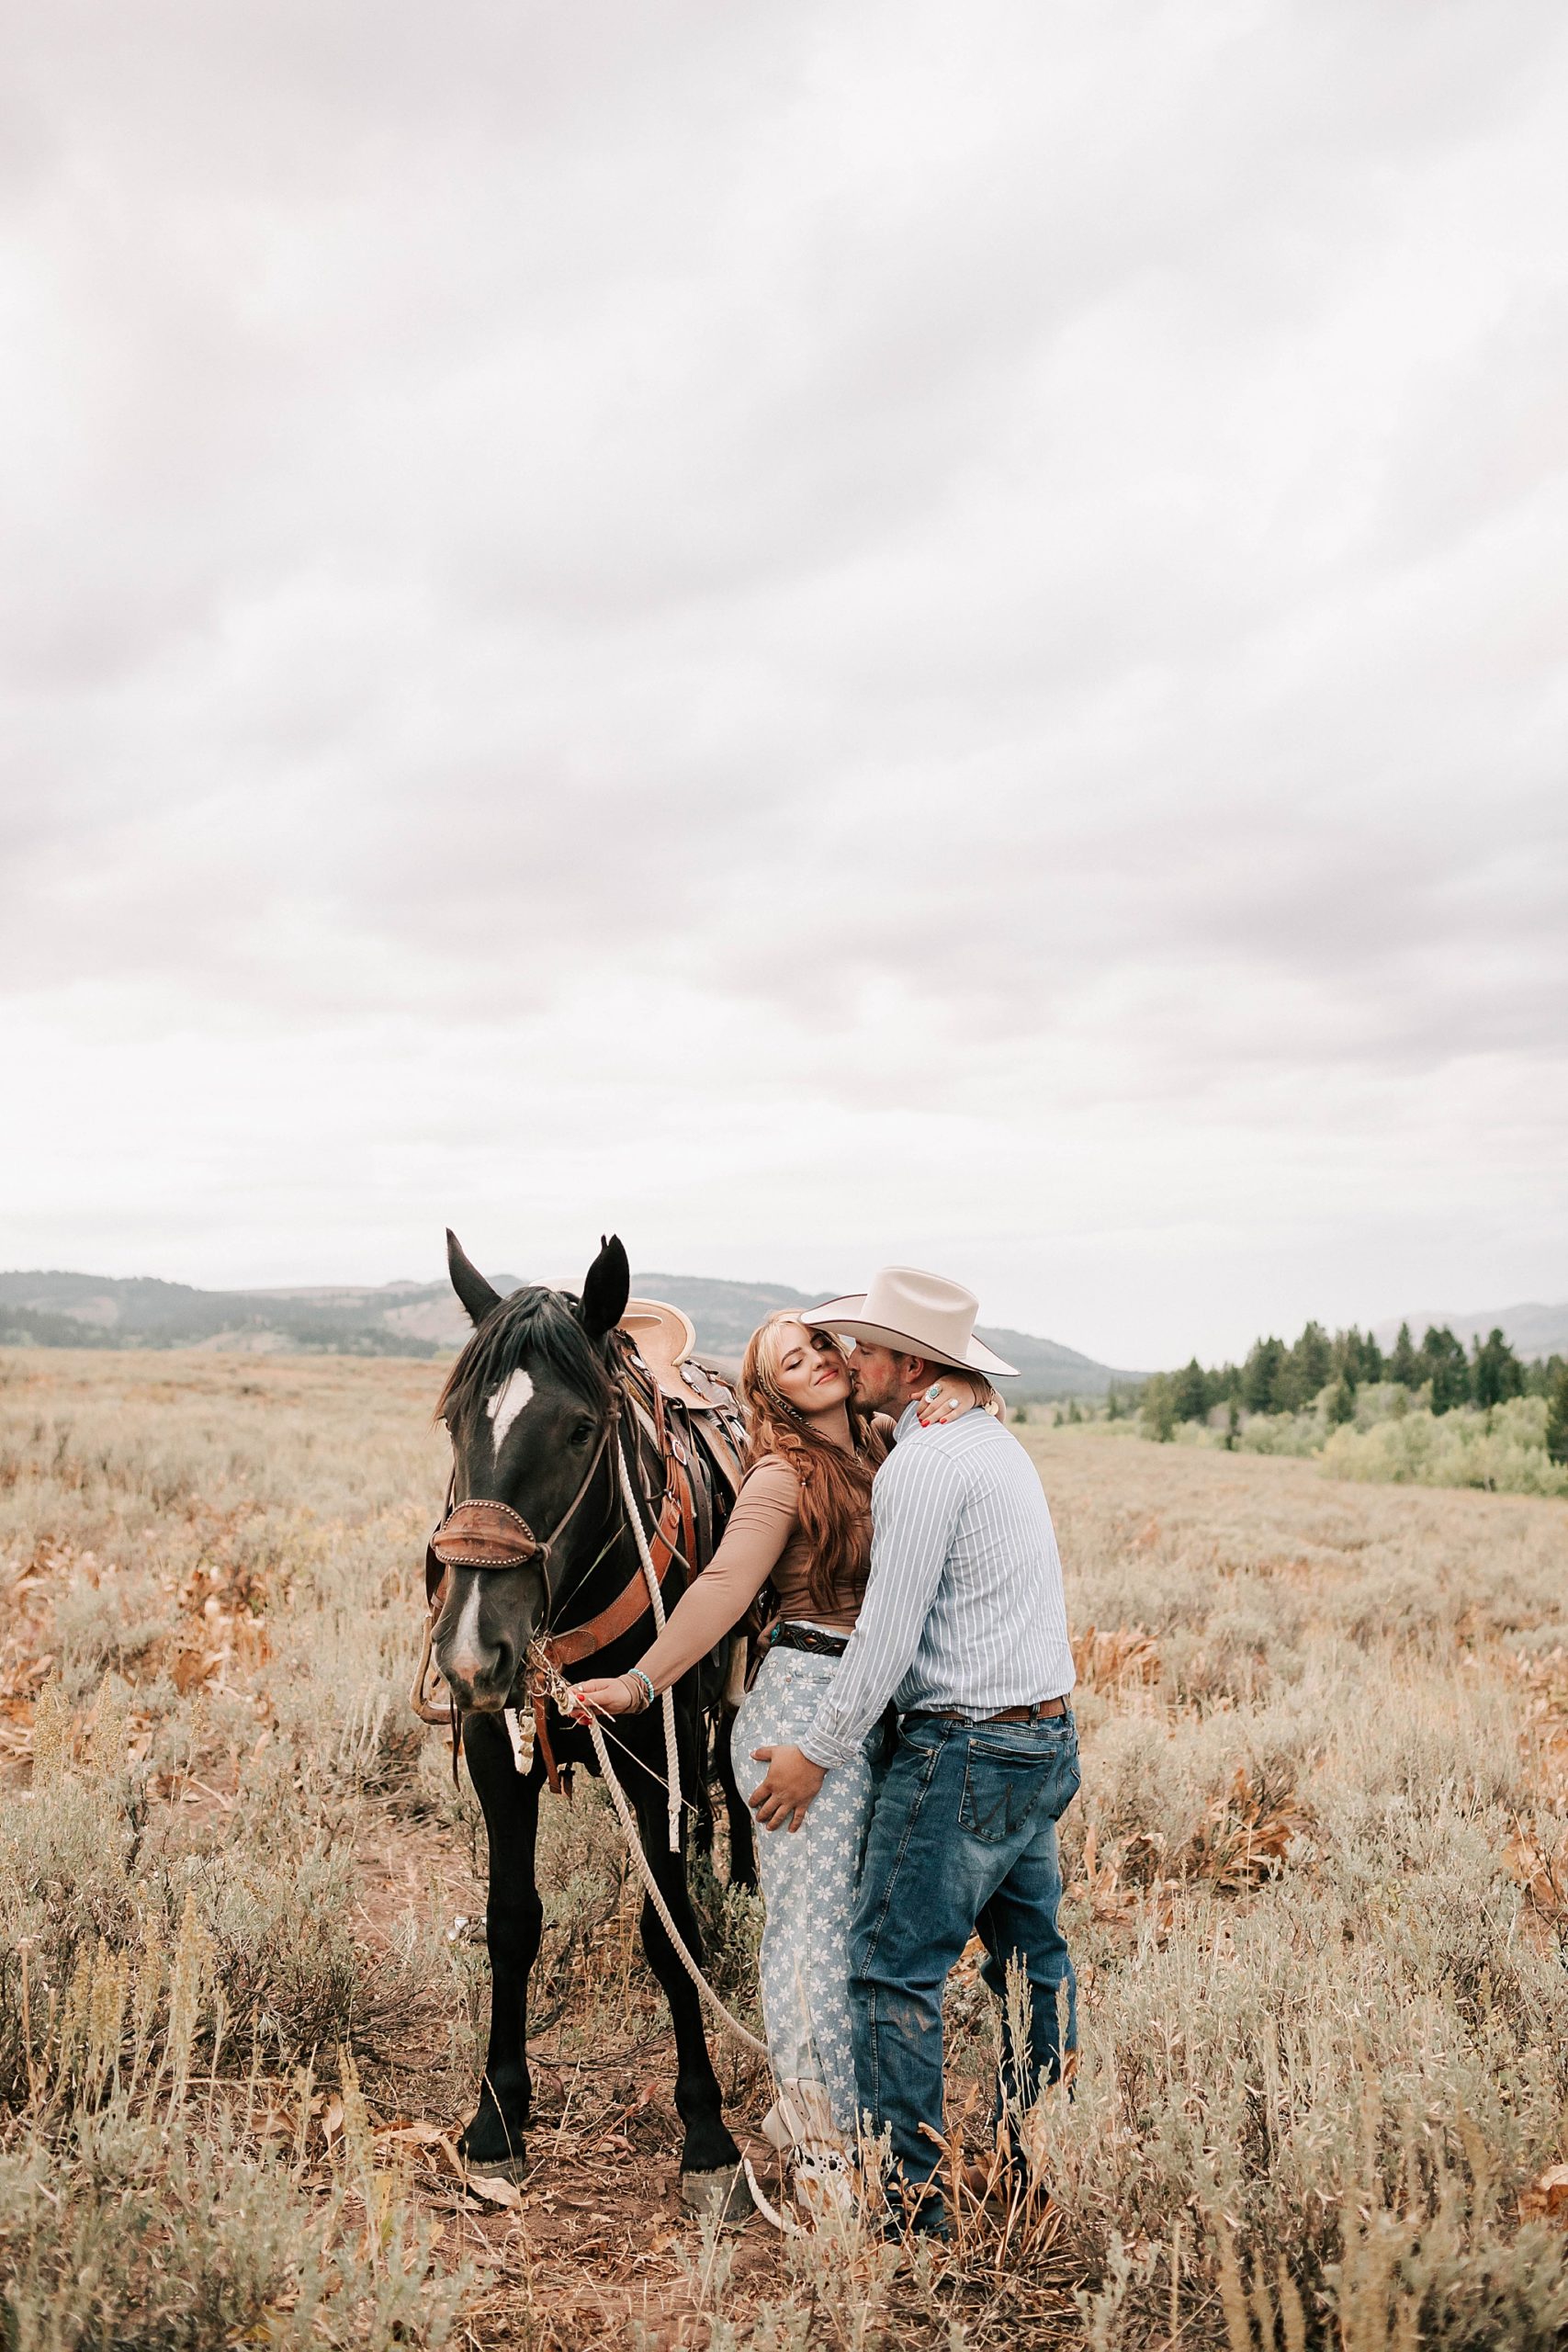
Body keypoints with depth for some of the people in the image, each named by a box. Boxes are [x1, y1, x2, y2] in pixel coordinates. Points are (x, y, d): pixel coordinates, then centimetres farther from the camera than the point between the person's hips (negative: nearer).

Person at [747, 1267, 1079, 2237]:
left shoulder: (923, 1465, -17)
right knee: (1032, 1957, 17)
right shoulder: (999, 1441, 12)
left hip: (966, 1748, -10)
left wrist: (817, 1754, -9)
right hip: (1049, 1736, 10)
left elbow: (888, 1636, -18)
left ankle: (910, 2196, 5)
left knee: (897, 1968, -1)